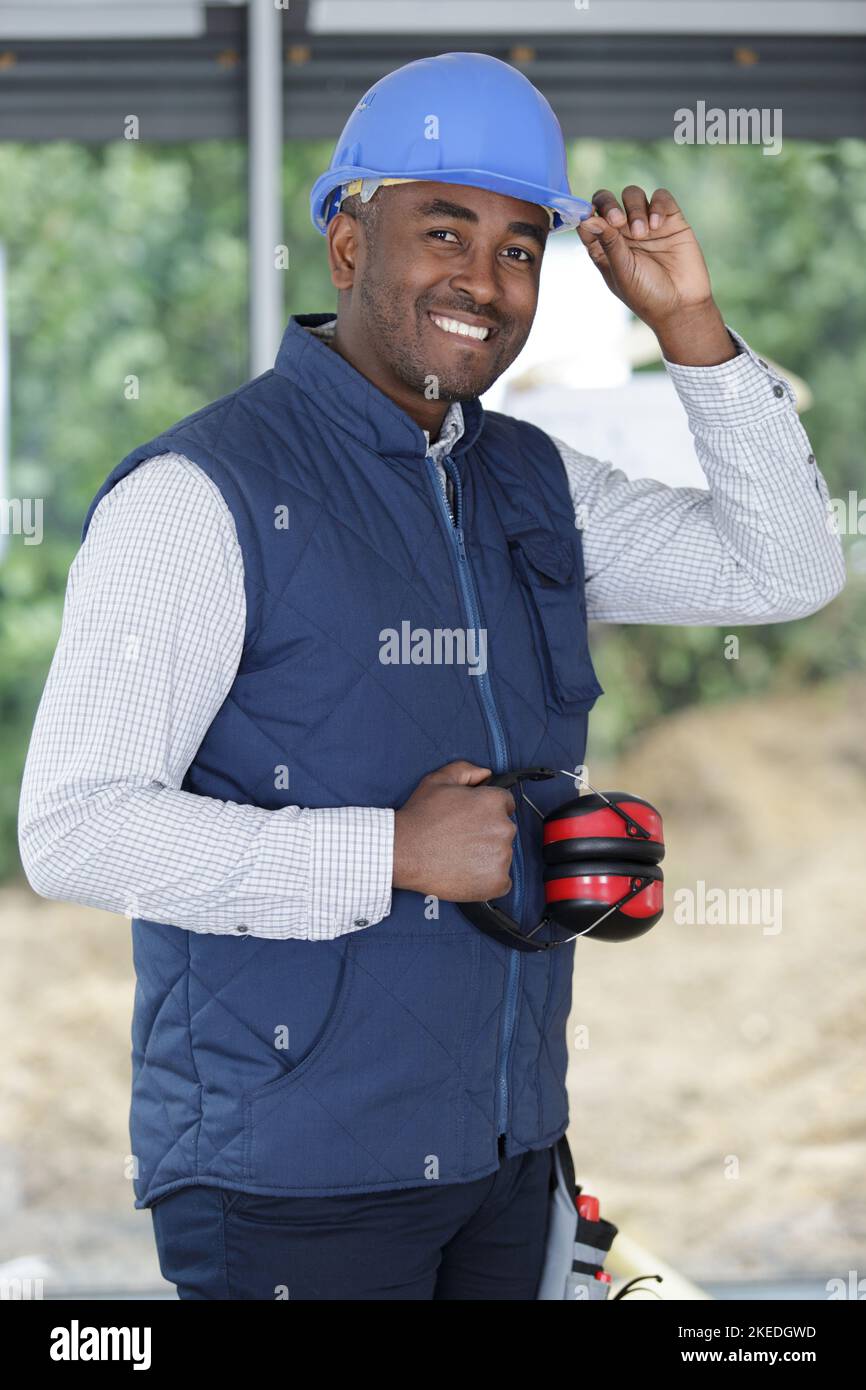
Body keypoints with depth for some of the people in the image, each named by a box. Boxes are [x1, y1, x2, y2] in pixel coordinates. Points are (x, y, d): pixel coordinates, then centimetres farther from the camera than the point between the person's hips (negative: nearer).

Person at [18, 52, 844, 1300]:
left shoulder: (529, 484, 10)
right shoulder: (201, 495, -13)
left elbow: (787, 573, 8)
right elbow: (74, 831, -19)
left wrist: (688, 320, 0)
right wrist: (395, 853, -21)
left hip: (502, 1148, 7)